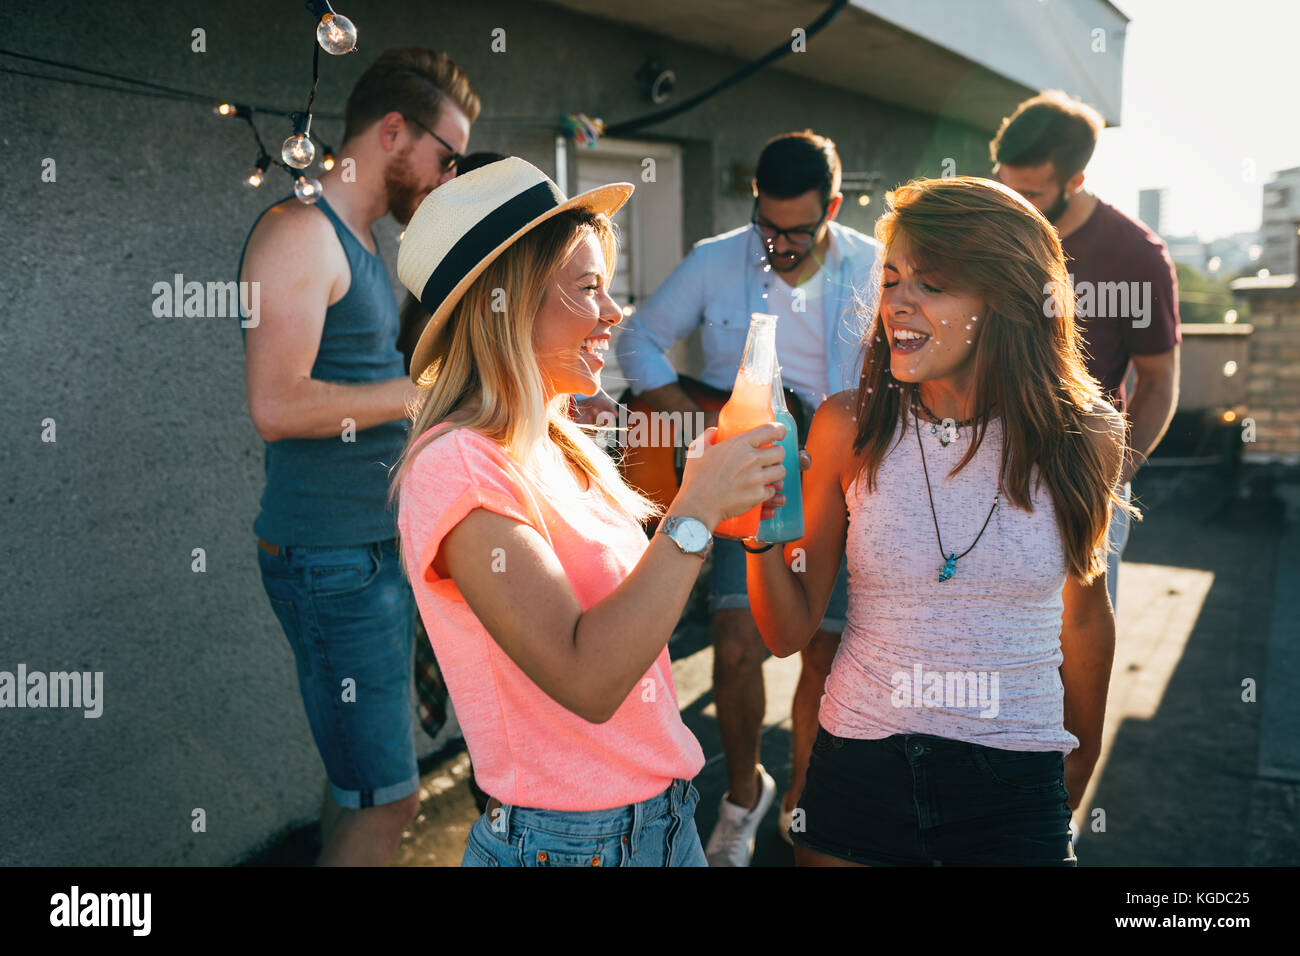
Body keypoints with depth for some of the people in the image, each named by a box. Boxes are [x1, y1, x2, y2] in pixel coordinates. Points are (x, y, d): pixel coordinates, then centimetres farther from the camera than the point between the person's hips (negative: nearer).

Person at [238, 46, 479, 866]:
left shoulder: (361, 244, 17)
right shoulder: (299, 231, -12)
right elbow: (277, 405, -23)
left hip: (380, 546, 10)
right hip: (332, 556, -10)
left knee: (363, 781, 17)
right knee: (387, 798, -5)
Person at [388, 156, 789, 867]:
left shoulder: (563, 448, 4)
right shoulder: (458, 468, -21)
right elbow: (586, 680, -28)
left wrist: (724, 495, 1)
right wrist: (695, 510, -23)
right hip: (567, 839, -8)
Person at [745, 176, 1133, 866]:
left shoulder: (1082, 440, -7)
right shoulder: (850, 427, -9)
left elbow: (1084, 619, 9)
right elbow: (790, 633, -5)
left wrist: (1081, 759, 20)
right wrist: (761, 533, -23)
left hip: (1016, 788, 0)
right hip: (857, 776, 0)